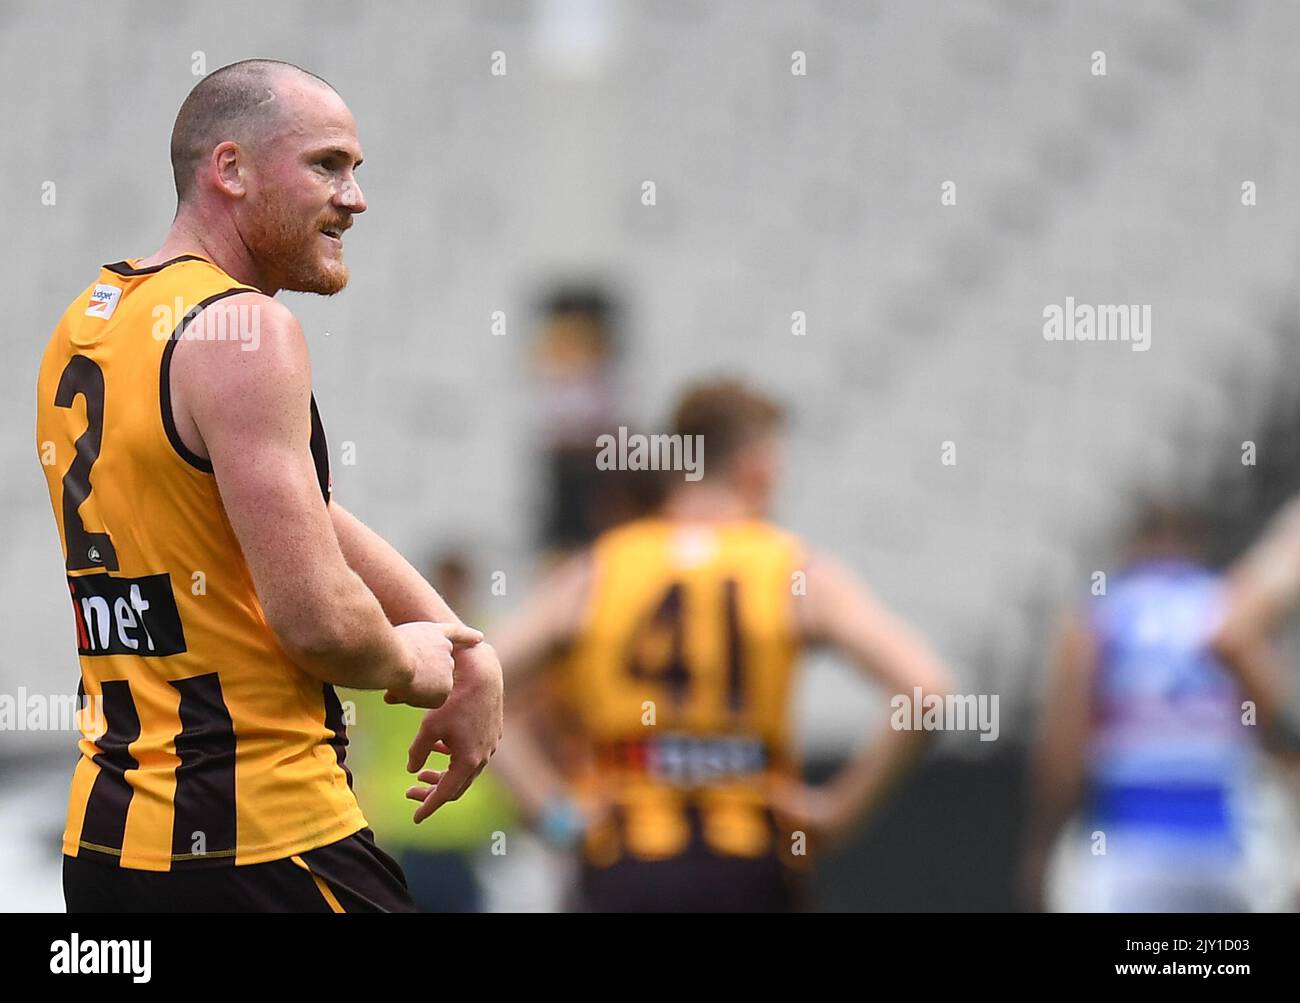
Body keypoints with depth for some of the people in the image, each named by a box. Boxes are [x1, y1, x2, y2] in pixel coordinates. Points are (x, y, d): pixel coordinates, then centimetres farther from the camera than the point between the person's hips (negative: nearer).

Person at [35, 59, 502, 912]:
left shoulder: (89, 324, 15)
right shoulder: (242, 329, -14)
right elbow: (319, 617, -20)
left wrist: (467, 650, 18)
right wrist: (410, 664, 0)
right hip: (257, 842, -9)